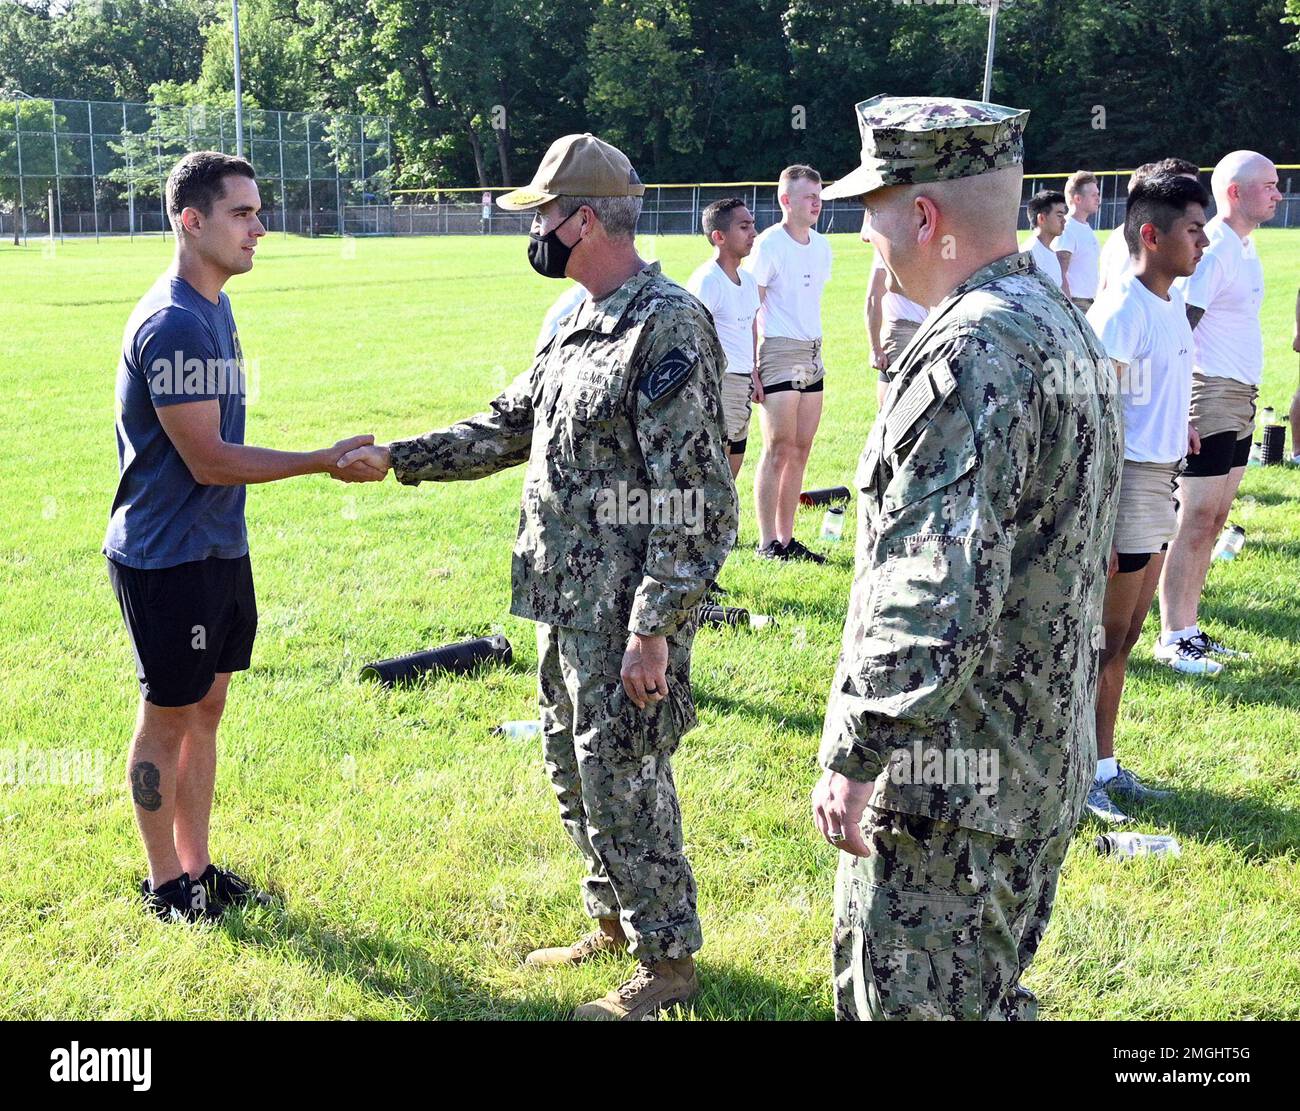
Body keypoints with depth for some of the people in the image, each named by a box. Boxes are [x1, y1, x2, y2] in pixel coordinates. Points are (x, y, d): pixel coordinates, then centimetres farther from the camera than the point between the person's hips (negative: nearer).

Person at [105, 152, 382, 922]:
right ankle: (165, 883, 20)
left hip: (218, 548, 9)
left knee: (206, 707, 15)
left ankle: (197, 866, 28)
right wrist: (326, 463, -19)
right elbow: (208, 460, -22)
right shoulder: (172, 325, -22)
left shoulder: (214, 307, 8)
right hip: (166, 559, -9)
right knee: (168, 715, 5)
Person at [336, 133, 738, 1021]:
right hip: (569, 606, 10)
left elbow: (696, 498, -22)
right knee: (575, 770, 19)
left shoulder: (669, 325, -18)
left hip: (628, 614, -9)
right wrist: (396, 459, 17)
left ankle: (669, 961, 16)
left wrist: (654, 630, -23)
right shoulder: (582, 327, 12)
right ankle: (616, 926, 36)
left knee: (623, 782, 0)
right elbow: (508, 429, 22)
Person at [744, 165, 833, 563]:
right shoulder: (769, 245, -8)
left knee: (801, 450, 8)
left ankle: (786, 540, 13)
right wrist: (750, 369, -15)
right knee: (778, 450, -7)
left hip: (813, 353, 8)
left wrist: (816, 346, 19)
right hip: (779, 351, -7)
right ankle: (767, 543, -2)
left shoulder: (821, 245, 13)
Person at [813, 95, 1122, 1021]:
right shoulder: (1065, 325, 11)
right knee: (990, 994, 22)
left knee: (908, 1001, 3)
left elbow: (937, 587, -30)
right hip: (1047, 755, 10)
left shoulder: (972, 352, -22)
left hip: (951, 771, -10)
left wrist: (855, 755, -24)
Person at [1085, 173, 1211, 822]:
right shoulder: (1121, 311, -17)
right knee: (1108, 636, 0)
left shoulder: (1173, 304, 11)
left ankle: (1105, 765, 24)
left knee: (1125, 635, 14)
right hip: (1127, 482, -9)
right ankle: (1082, 774, 11)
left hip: (1161, 482, 9)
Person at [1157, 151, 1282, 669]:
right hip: (1211, 394, -10)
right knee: (1196, 522, -7)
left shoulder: (1244, 248, 16)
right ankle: (1171, 639, 0)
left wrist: (1247, 398, 19)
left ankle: (1189, 630, 17)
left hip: (1241, 400, 10)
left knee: (1213, 523, 11)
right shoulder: (1213, 248, -13)